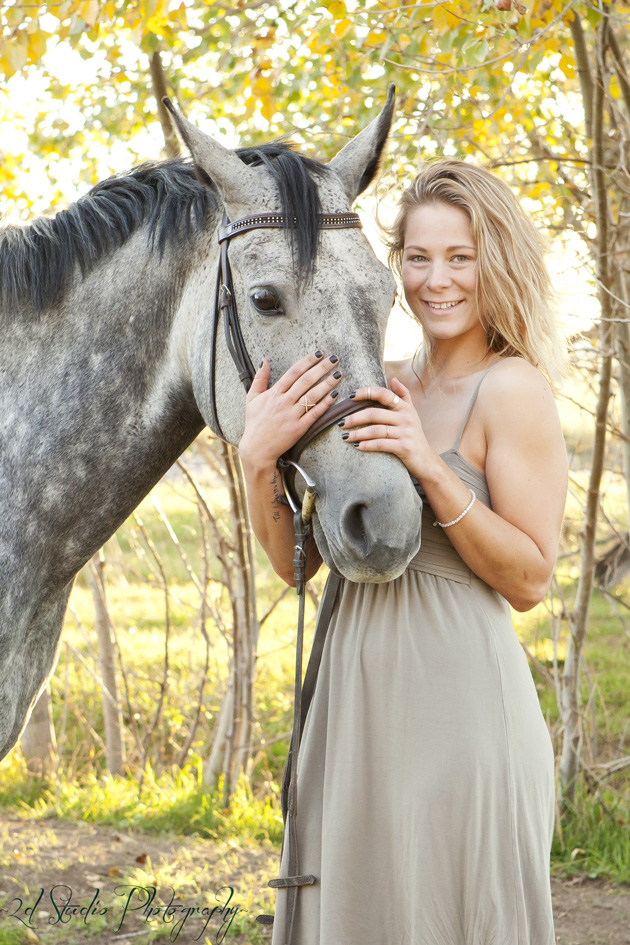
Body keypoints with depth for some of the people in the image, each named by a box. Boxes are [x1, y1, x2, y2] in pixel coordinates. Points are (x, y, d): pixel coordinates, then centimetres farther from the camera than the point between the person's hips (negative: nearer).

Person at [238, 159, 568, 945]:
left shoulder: (514, 390, -9)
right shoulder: (377, 386, 8)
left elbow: (530, 581, -12)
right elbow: (297, 561, 6)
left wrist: (431, 470, -21)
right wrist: (259, 458, -10)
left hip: (456, 695, -6)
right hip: (355, 694, 6)